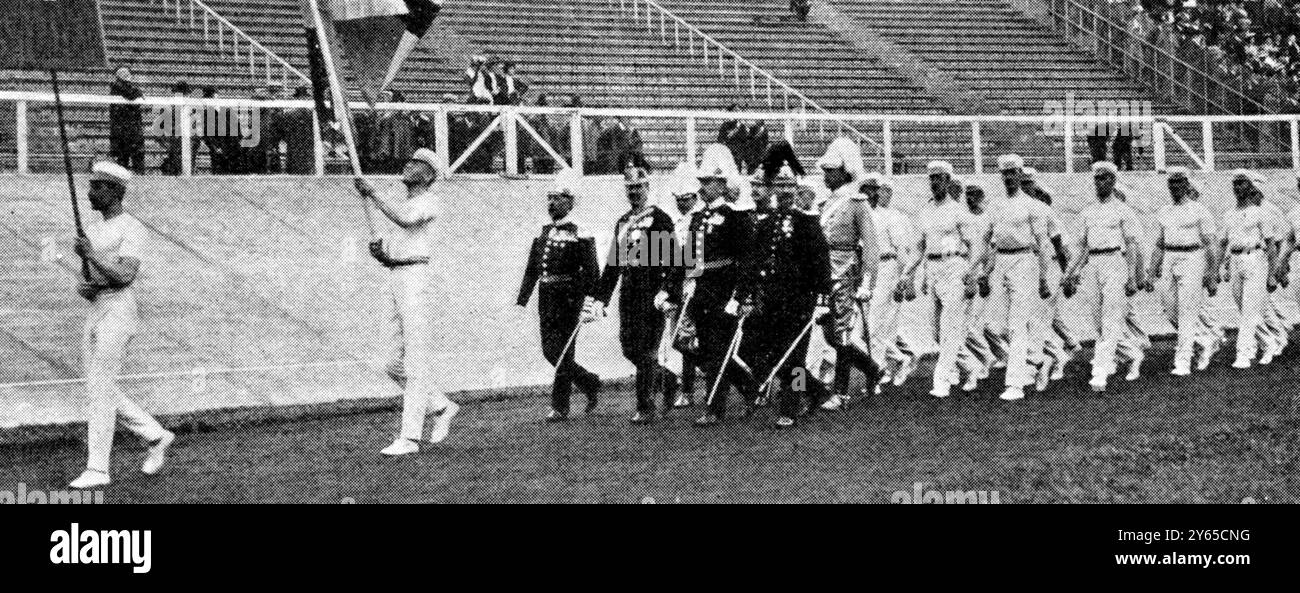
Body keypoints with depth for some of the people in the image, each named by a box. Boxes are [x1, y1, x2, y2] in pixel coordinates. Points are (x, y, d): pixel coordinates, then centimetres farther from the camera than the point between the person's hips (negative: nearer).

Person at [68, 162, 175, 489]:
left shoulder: (132, 230, -8)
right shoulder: (93, 230, 18)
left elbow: (125, 276, -20)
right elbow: (85, 282, 19)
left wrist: (93, 256, -25)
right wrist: (83, 288, -3)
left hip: (120, 308, -9)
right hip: (96, 310, 9)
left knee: (99, 388, -12)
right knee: (101, 389, 9)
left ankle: (97, 469, -9)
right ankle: (155, 436, 22)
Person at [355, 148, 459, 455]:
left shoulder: (431, 200, -3)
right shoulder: (404, 207, 24)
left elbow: (405, 221, -24)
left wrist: (373, 196, -21)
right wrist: (379, 251, 4)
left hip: (418, 278, -9)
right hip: (398, 280, 9)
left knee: (415, 363, -10)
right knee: (396, 365, 11)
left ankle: (410, 437, -11)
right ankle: (442, 407, 26)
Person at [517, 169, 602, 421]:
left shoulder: (580, 237, -8)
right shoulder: (542, 233, 12)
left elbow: (592, 274, -11)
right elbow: (531, 270, 15)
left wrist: (581, 301, -19)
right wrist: (521, 301, 11)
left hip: (568, 301, -7)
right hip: (545, 300, 7)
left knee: (561, 352, -5)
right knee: (549, 351, 9)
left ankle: (559, 406, 6)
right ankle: (590, 384, 25)